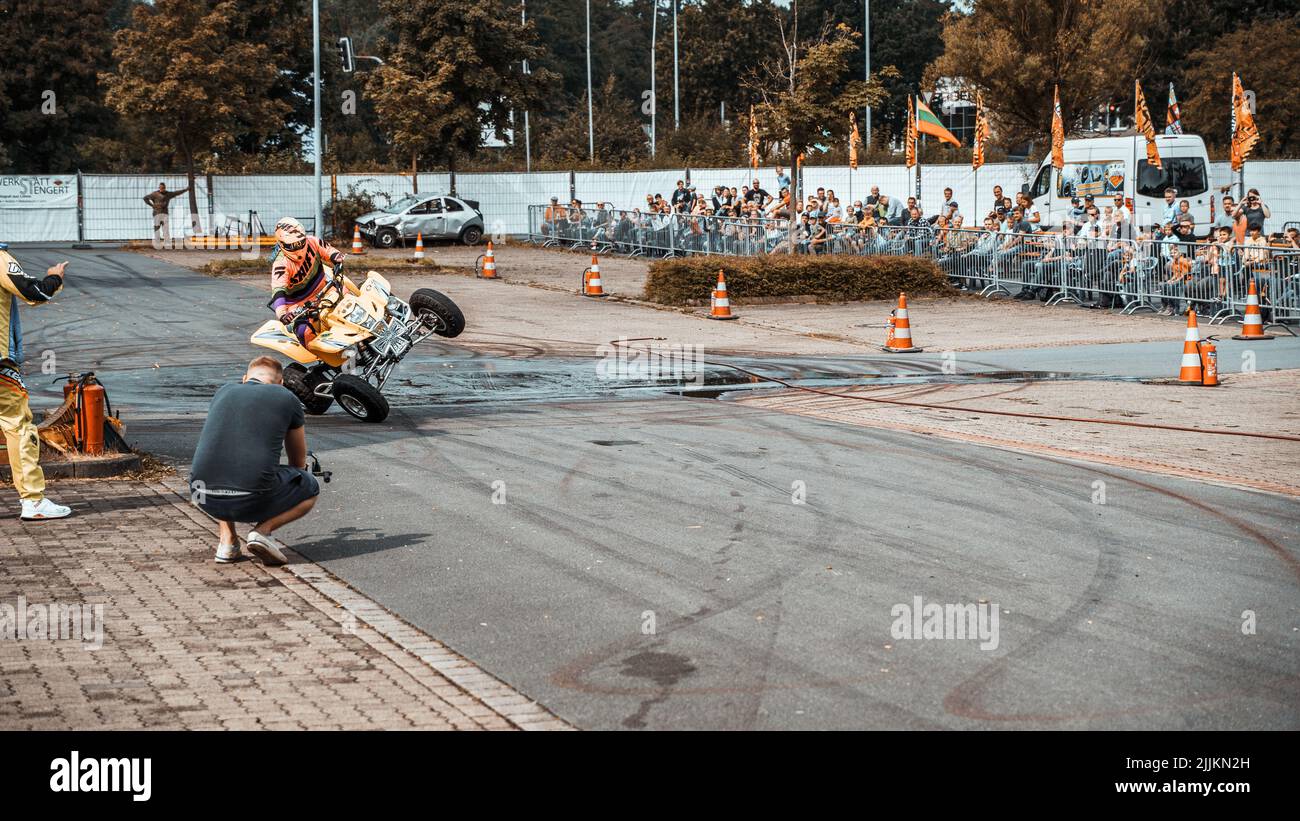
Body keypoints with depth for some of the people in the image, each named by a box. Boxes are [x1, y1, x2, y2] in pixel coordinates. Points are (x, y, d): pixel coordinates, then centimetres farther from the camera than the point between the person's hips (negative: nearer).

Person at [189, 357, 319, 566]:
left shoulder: (224, 392, 22)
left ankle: (226, 540, 19)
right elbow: (299, 461, 27)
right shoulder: (287, 399, 13)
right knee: (310, 489, 25)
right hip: (252, 499, -4)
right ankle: (263, 530, 0)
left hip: (205, 499, 4)